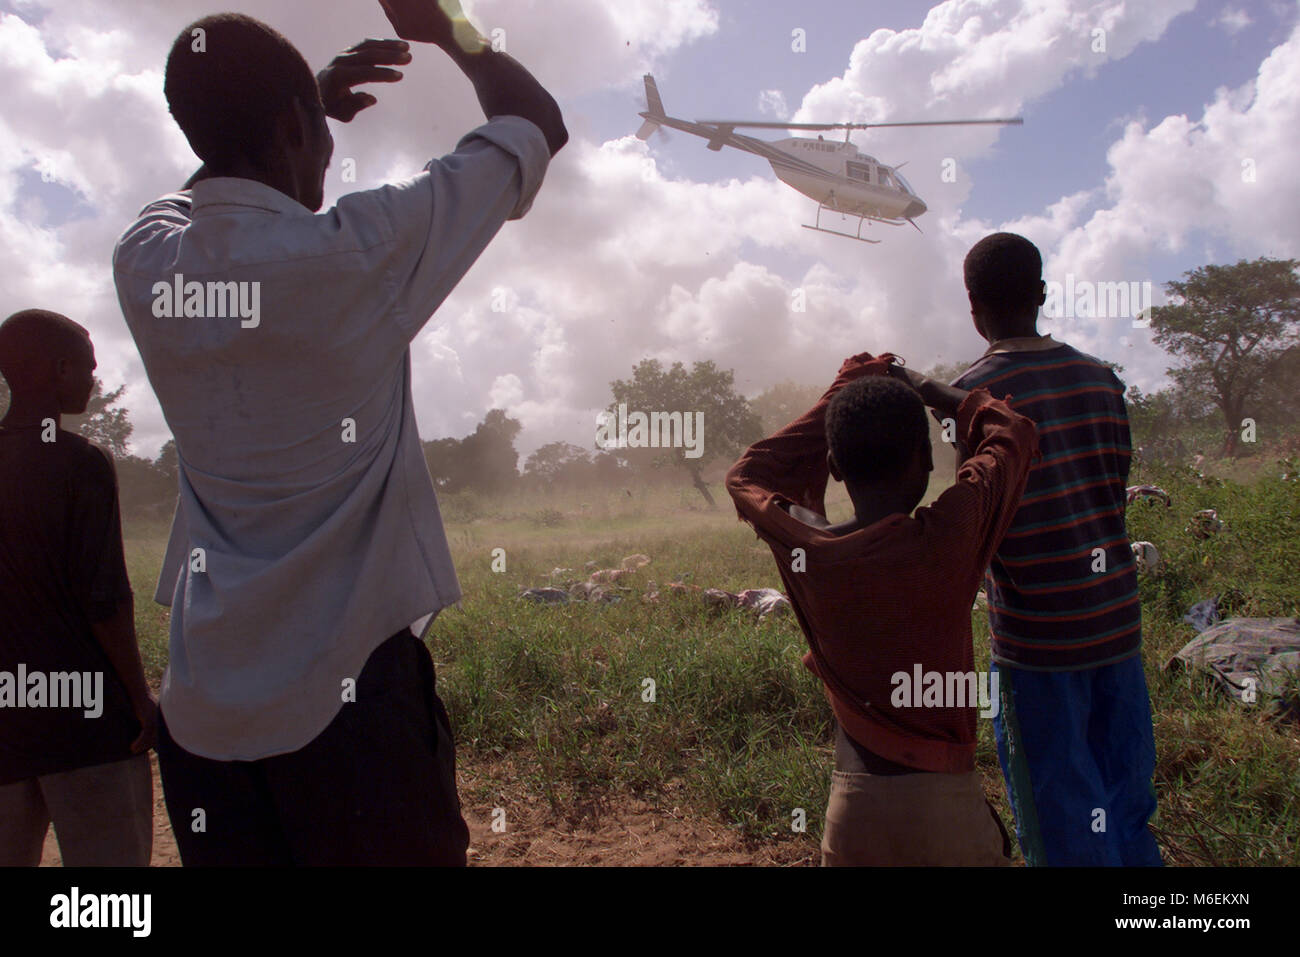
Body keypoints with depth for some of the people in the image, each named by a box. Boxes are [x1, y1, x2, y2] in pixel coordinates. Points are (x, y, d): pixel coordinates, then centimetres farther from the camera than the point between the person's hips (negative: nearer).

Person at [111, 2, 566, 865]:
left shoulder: (145, 262, -1)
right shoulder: (358, 253, -16)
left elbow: (214, 192, 27)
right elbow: (538, 126, -2)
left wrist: (312, 98, 21)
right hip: (349, 696, -5)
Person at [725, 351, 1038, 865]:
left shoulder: (806, 550, -9)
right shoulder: (950, 532, -14)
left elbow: (745, 475, 12)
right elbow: (1013, 431, 6)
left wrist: (837, 397, 13)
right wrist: (923, 386, 17)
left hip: (853, 809, 2)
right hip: (947, 807, -1)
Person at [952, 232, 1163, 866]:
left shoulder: (973, 392, -12)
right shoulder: (1100, 378, 6)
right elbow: (1115, 489, 11)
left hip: (1035, 633, -6)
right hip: (1118, 619, 6)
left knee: (1061, 823, 7)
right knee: (1126, 806, 20)